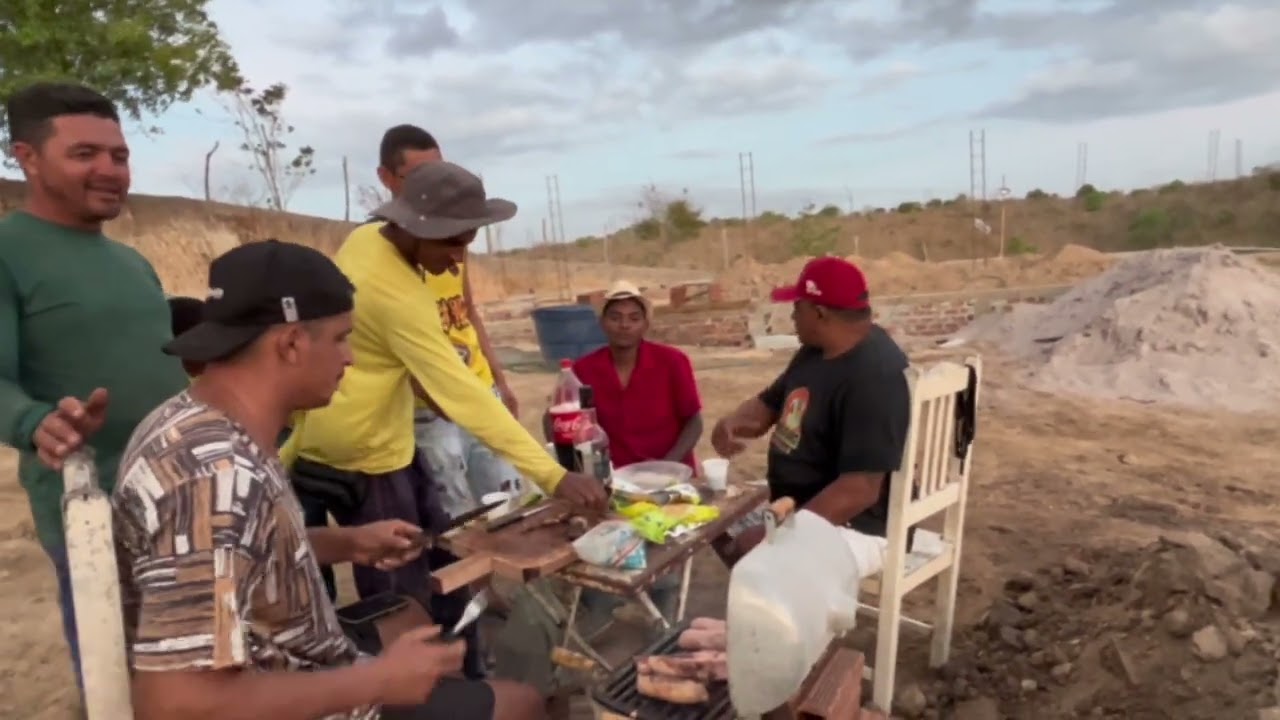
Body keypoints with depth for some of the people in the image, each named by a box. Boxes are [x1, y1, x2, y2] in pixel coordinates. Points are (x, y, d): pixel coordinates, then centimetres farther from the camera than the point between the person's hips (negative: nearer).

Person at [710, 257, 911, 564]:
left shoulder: (873, 377, -26)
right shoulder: (816, 350, 4)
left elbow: (860, 490, -31)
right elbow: (769, 402, 16)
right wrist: (731, 422, -7)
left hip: (851, 525, -9)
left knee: (750, 557, -25)